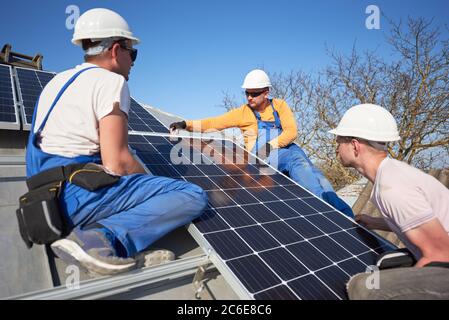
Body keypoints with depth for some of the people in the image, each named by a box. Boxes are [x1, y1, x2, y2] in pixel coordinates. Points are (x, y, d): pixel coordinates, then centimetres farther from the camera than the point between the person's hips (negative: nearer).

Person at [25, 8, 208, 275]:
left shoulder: (59, 80, 19)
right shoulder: (111, 81, -9)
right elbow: (117, 163, -18)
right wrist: (151, 184, 3)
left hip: (43, 193, 9)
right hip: (75, 194, -9)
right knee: (193, 196, -14)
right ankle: (103, 239, -23)